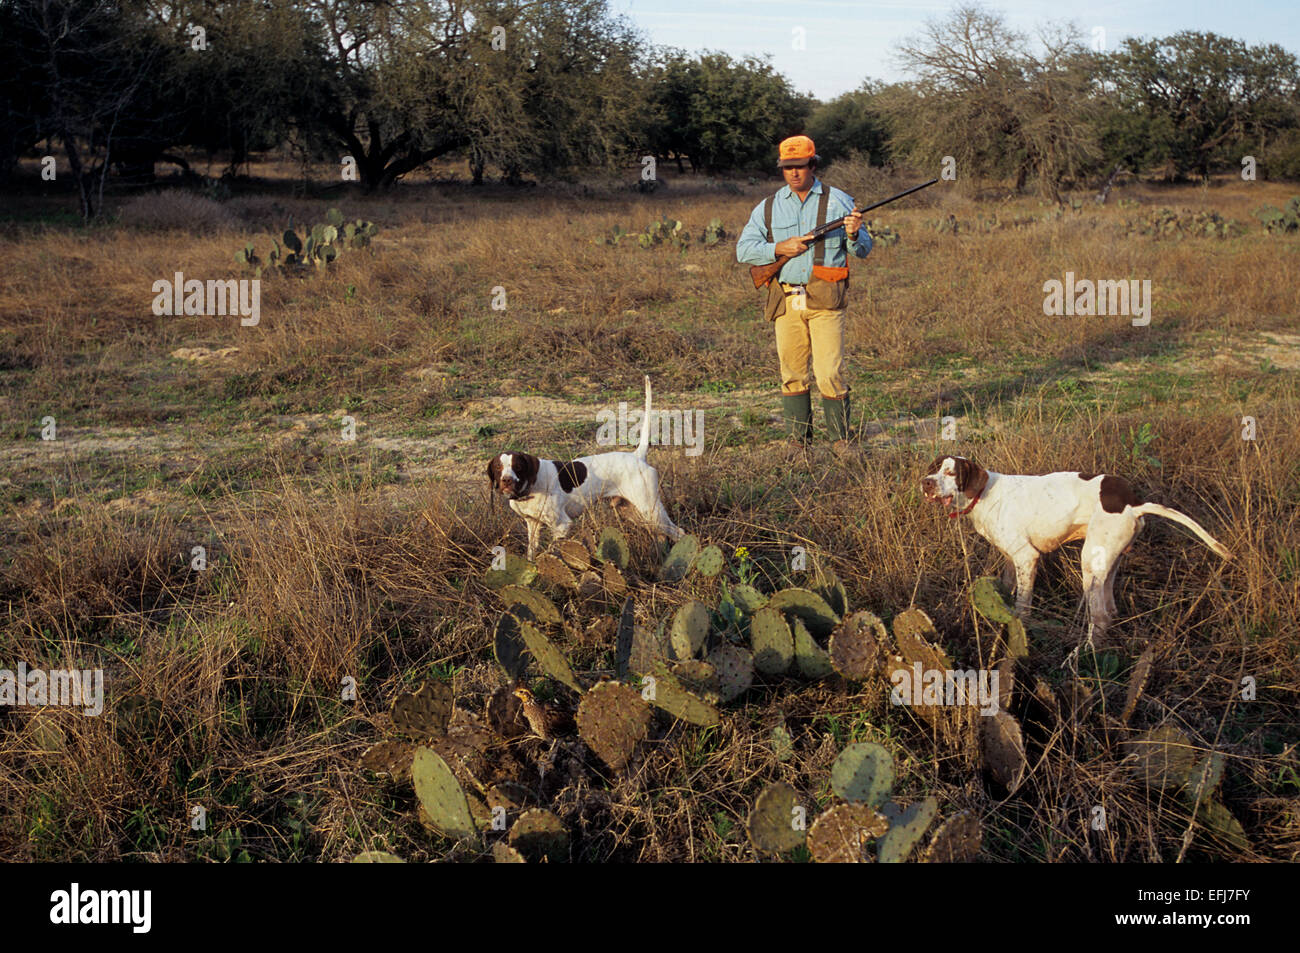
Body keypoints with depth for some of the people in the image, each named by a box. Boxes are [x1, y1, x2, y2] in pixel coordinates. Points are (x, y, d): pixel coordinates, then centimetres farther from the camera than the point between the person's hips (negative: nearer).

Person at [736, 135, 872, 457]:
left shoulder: (838, 201, 7)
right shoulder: (768, 207, 12)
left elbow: (863, 250, 7)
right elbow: (744, 249, 6)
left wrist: (854, 235, -16)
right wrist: (779, 248, -9)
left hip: (825, 301, -2)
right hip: (786, 303, 3)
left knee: (830, 375, -9)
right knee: (792, 376, 6)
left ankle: (842, 440, 6)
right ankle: (800, 444, 15)